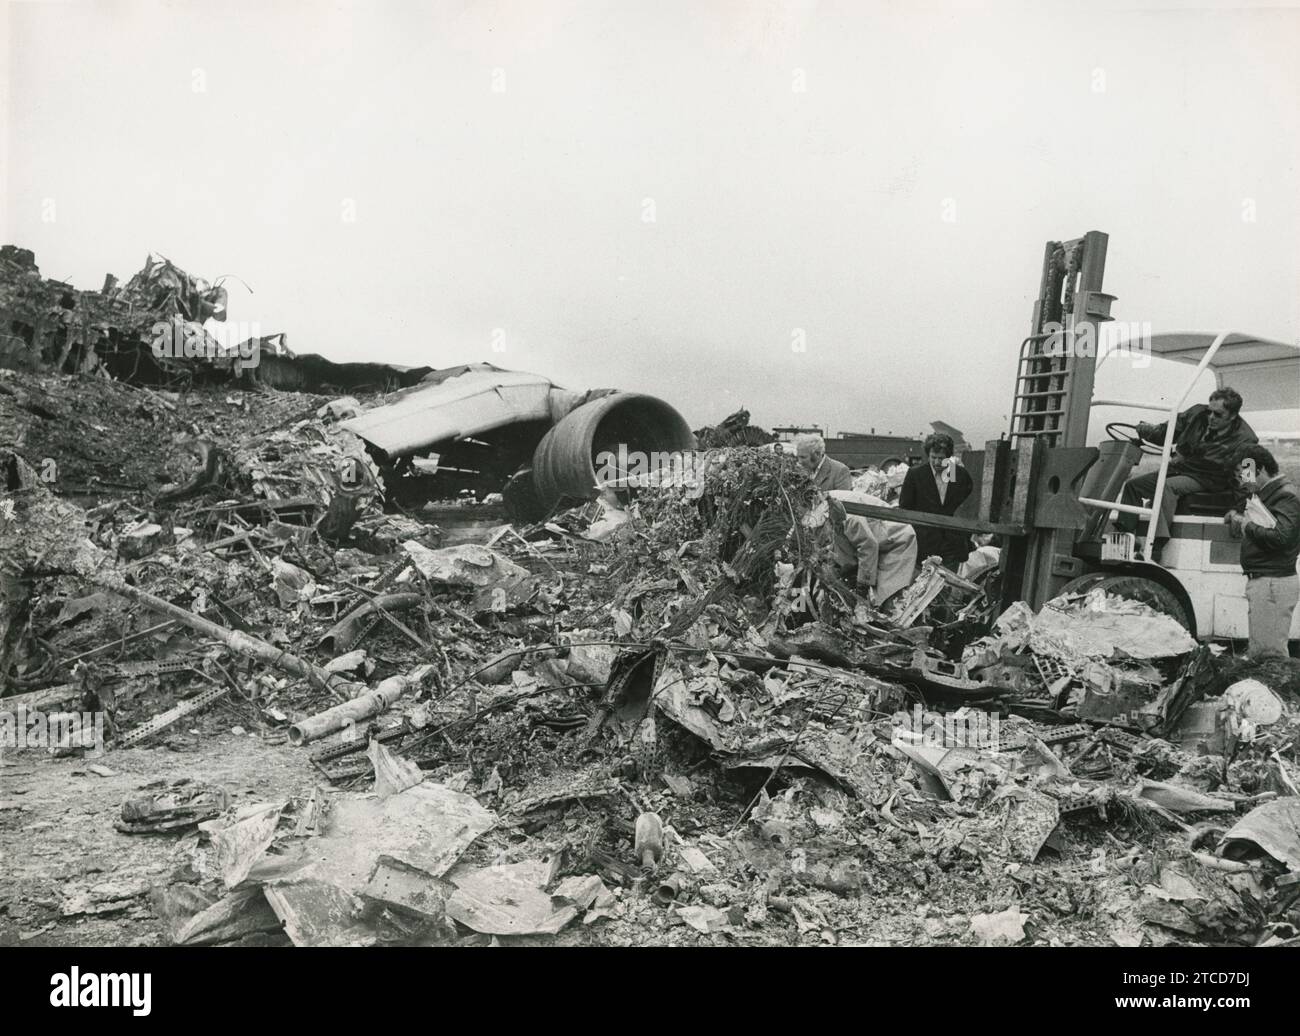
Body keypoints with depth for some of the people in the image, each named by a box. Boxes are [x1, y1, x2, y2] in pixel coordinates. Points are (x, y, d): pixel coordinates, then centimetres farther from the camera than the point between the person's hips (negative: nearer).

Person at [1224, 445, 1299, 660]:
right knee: (1258, 652, 14)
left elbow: (1280, 537, -26)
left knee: (1268, 653, -10)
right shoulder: (1267, 494, 18)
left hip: (1274, 583, -10)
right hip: (1262, 581, 10)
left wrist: (1246, 525, -15)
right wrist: (1238, 517, 7)